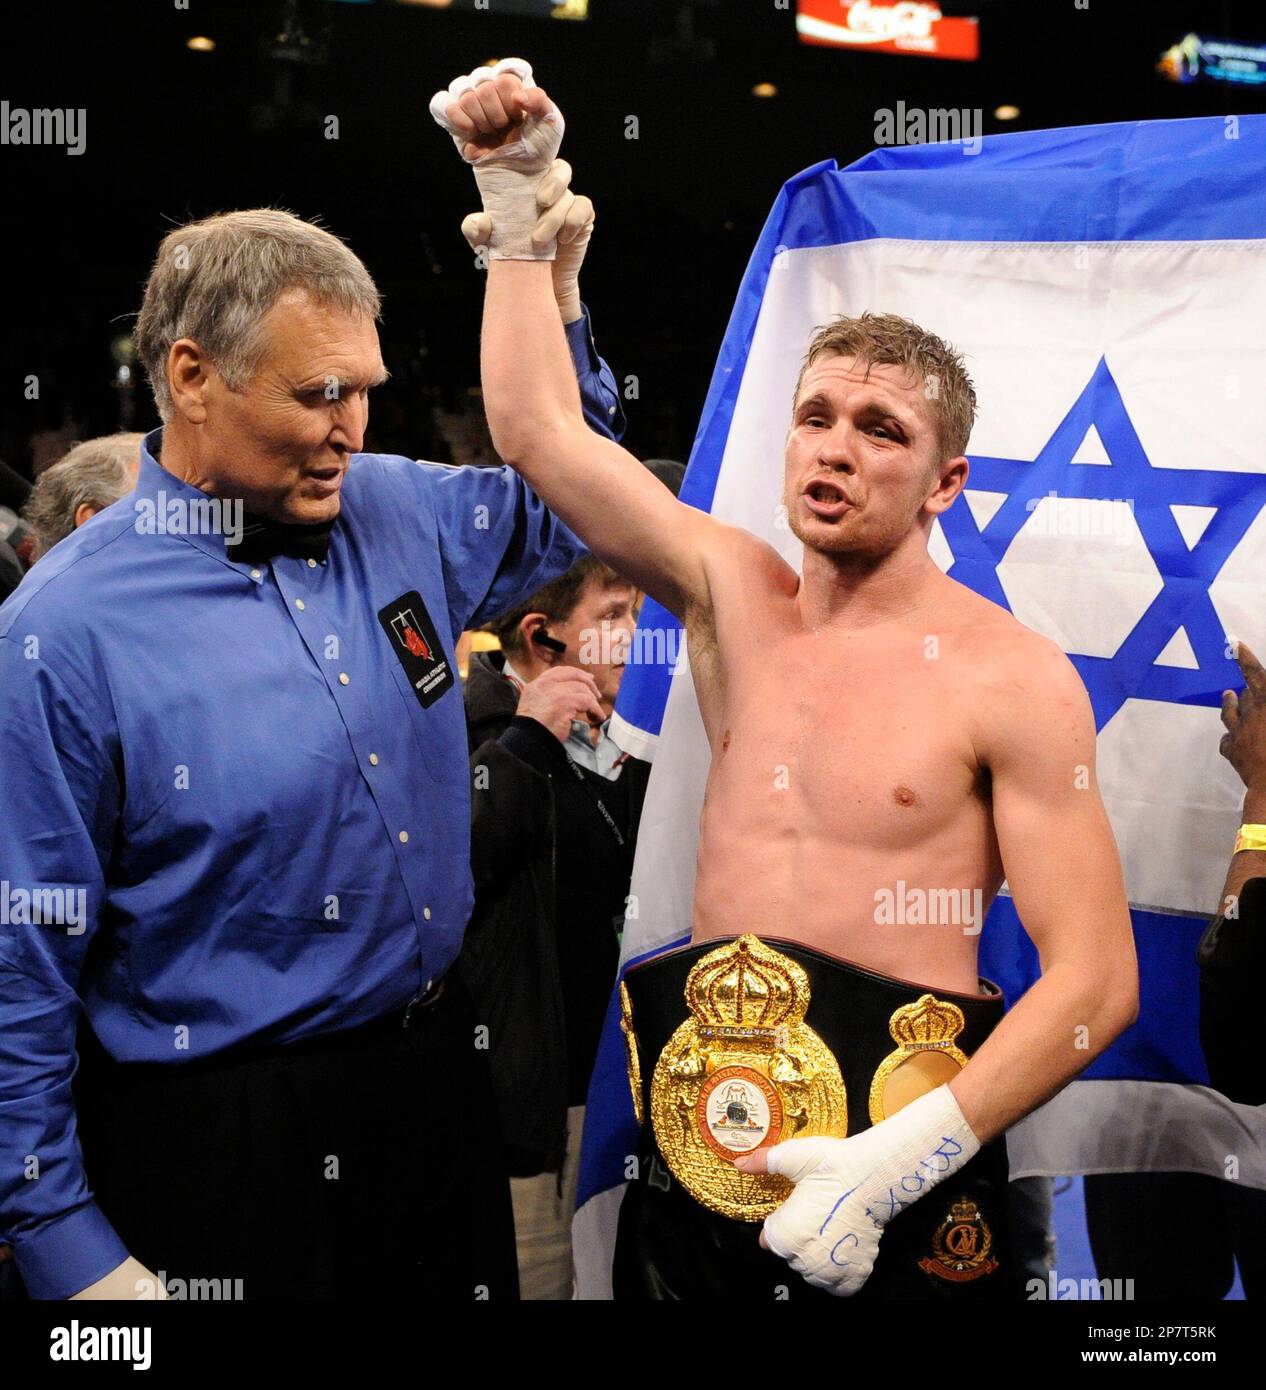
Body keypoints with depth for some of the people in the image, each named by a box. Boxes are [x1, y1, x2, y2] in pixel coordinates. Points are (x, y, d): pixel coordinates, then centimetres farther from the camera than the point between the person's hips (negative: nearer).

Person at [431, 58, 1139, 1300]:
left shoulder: (1012, 679, -9)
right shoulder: (734, 594, 4)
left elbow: (1095, 977, -13)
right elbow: (540, 431, 2)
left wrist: (899, 1158, -21)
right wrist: (516, 190, -1)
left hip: (899, 1164, -4)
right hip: (698, 1135, 4)